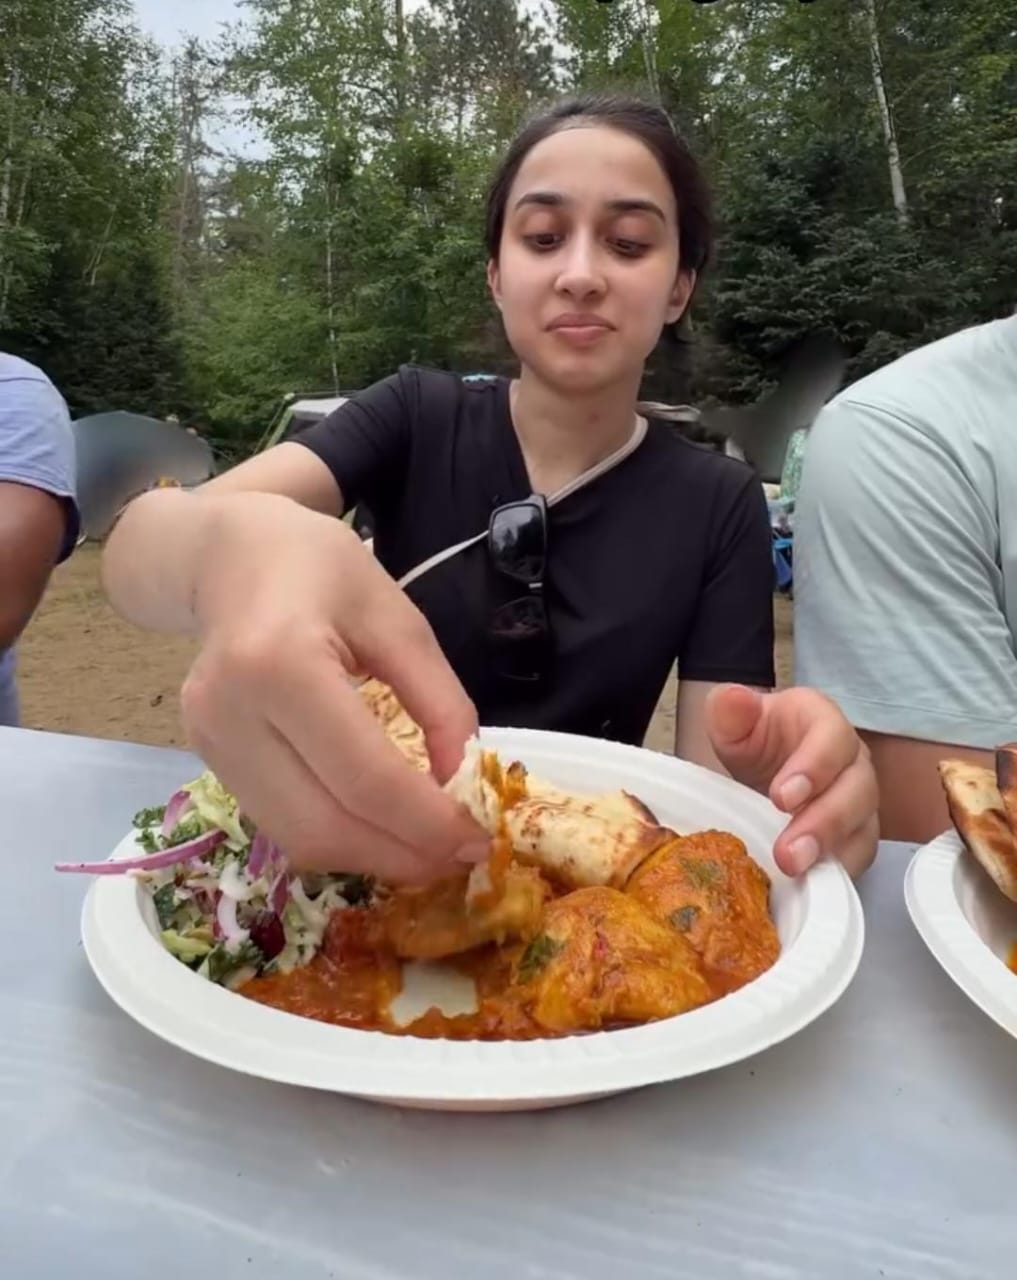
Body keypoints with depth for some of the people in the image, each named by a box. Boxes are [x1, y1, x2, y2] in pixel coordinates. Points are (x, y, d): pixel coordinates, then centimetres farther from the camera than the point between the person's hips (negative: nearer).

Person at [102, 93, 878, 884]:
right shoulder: (414, 417, -6)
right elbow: (141, 544, -20)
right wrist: (236, 547, -44)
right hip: (361, 849, -1)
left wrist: (774, 780, -30)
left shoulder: (718, 503, -4)